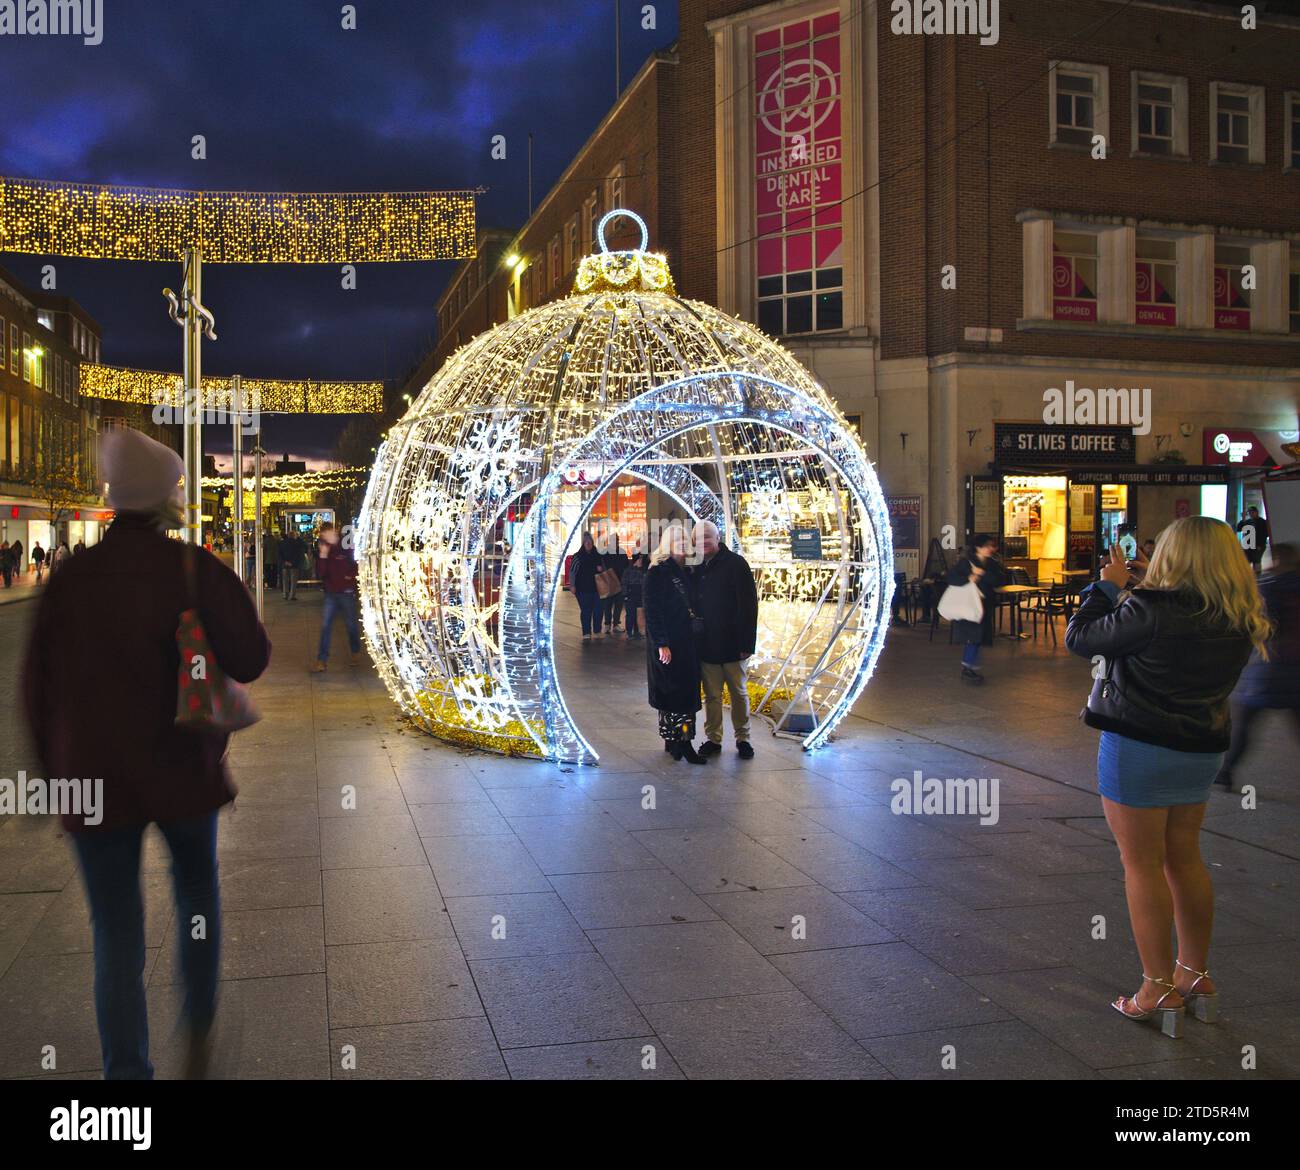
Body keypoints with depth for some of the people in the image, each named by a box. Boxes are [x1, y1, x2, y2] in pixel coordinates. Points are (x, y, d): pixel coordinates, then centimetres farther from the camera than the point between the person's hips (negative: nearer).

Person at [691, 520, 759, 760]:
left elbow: (749, 605, -10)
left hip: (733, 645, -4)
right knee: (711, 695, 9)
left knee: (739, 694, 8)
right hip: (707, 645, 4)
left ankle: (742, 738, 19)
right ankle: (713, 739, 18)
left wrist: (747, 643, -15)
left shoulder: (736, 564, -8)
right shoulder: (696, 568, 6)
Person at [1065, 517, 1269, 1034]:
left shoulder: (1151, 612, -21)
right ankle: (1195, 974, 28)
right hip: (1202, 752, 7)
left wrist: (1107, 584, 3)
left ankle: (1159, 990, 7)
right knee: (1185, 859, 18)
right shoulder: (1238, 623, 0)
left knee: (1142, 865, 2)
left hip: (1139, 749, -7)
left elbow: (1080, 637, -10)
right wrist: (1127, 591, 9)